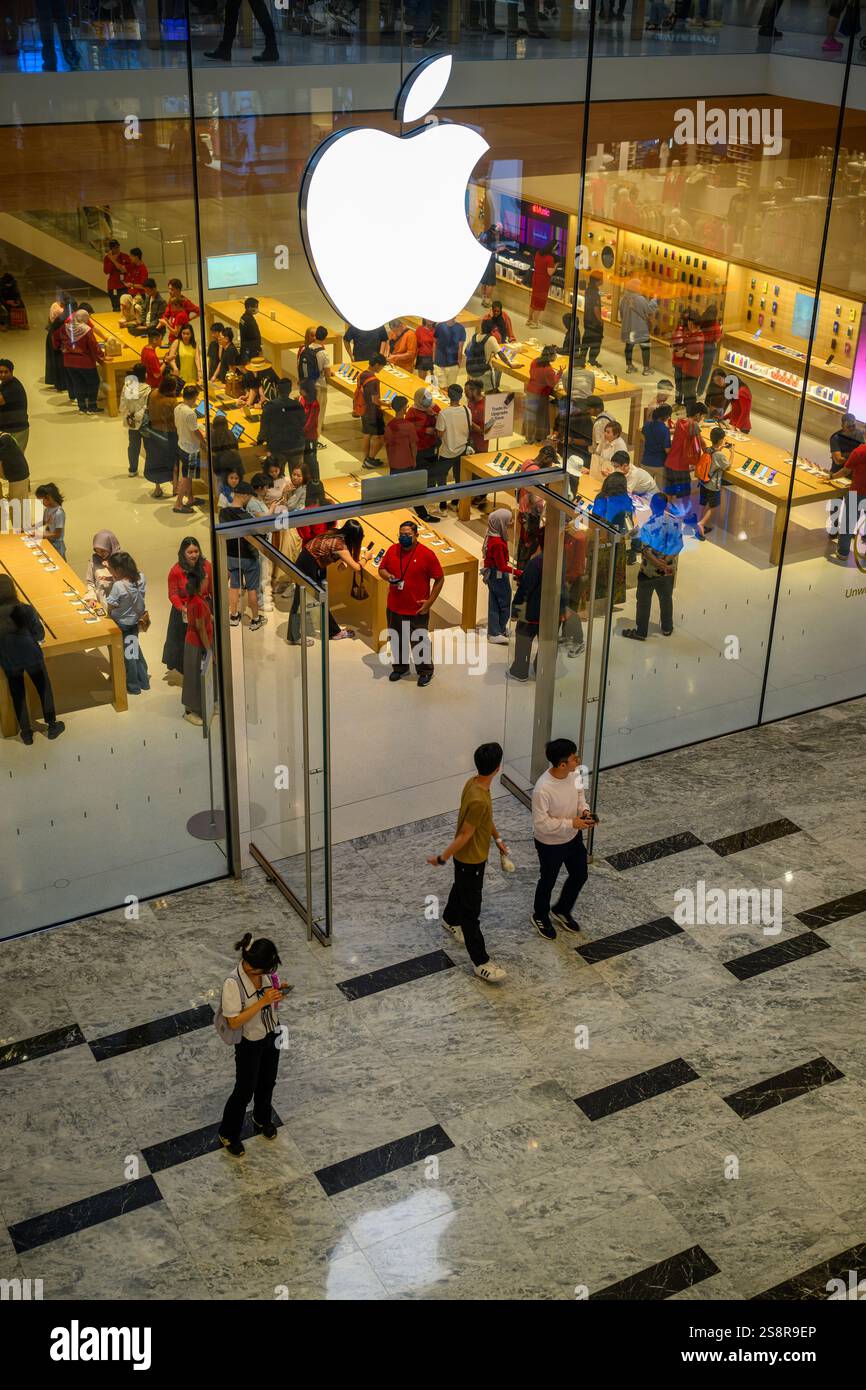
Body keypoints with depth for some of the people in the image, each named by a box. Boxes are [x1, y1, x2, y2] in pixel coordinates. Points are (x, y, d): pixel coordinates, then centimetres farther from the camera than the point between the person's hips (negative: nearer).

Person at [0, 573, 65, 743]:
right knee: (44, 689, 19)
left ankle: (26, 733, 28)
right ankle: (52, 726, 31)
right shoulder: (25, 610, -20)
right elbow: (39, 635, -10)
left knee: (17, 695, 18)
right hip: (31, 656, -1)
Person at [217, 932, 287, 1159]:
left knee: (268, 1082, 25)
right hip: (249, 1042, -6)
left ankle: (262, 1119, 53)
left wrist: (277, 992, -12)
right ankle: (228, 1134, 36)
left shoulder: (263, 972, -13)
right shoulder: (233, 983, -33)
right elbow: (234, 1021, -30)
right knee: (245, 1090, 11)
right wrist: (263, 1001, -36)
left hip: (270, 1035, 6)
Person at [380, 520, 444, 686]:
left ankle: (425, 671, 23)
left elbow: (439, 579, -7)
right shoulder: (392, 550, 1)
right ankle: (399, 667, 37)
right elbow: (381, 569, 14)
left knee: (419, 641, 6)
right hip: (394, 607, 5)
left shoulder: (427, 554, -12)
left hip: (417, 609, -4)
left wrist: (430, 601, -11)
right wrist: (388, 576, -11)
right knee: (397, 640, 18)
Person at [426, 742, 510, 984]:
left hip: (475, 856, 9)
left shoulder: (474, 782, -8)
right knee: (471, 910, 3)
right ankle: (481, 962, 13)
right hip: (469, 860, -9)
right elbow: (464, 835, -27)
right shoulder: (478, 800, -37)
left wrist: (498, 838, 17)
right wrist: (442, 858, -16)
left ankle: (450, 920, 60)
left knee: (462, 888, 33)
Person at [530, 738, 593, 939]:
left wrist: (584, 810, -13)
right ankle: (540, 917, 46)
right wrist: (571, 823, -27)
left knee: (580, 876, 22)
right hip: (550, 843, -7)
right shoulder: (543, 790, -36)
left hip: (574, 836, 7)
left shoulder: (575, 773, -15)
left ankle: (561, 911, 49)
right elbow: (541, 823, -28)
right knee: (548, 881, 18)